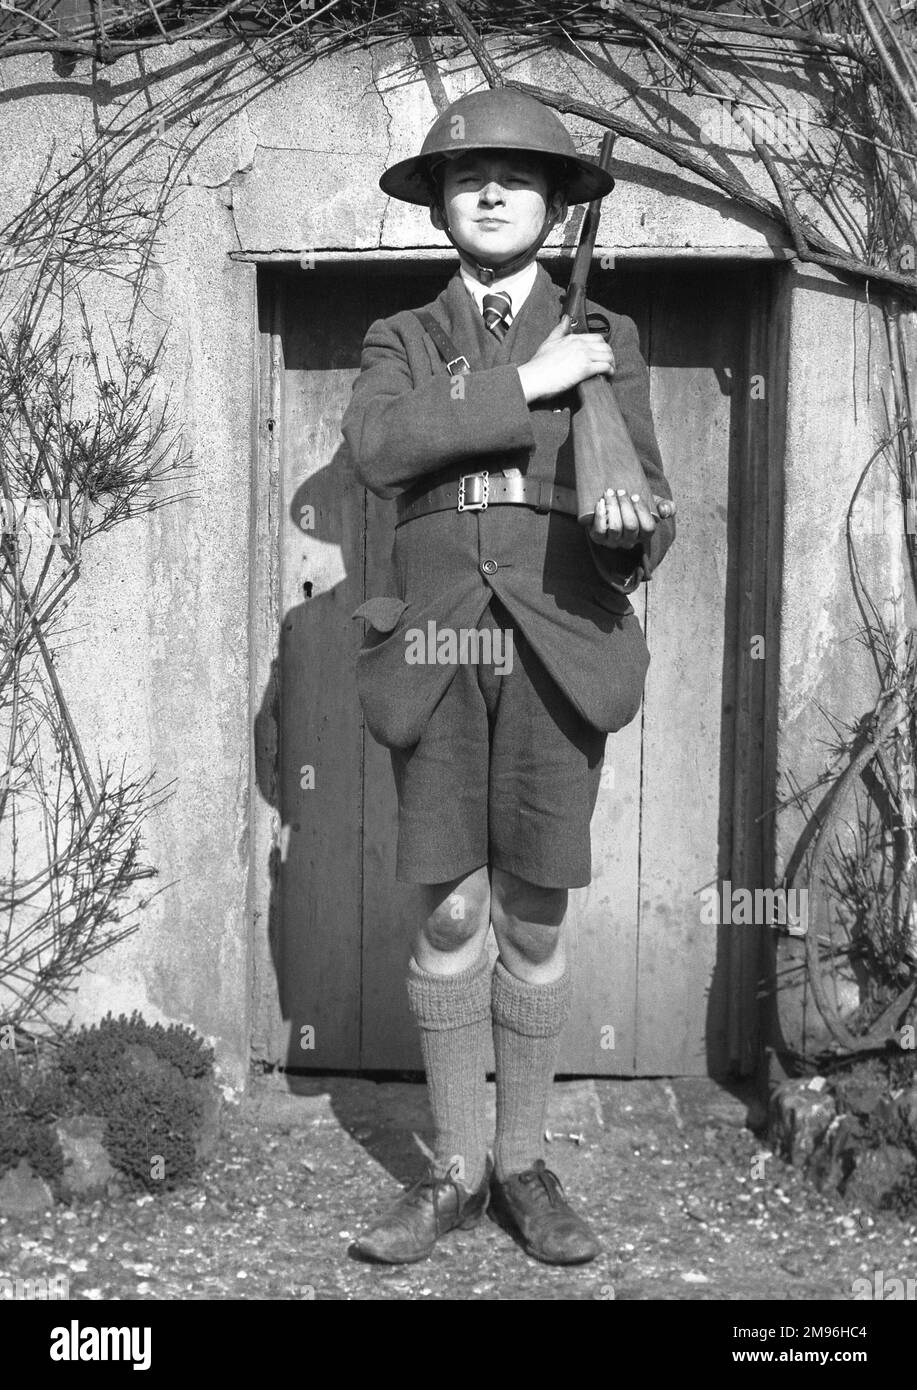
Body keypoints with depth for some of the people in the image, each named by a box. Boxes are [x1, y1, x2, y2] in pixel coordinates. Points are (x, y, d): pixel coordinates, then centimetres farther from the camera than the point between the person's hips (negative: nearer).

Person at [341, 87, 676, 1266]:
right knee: (450, 917, 1)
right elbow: (374, 447, -9)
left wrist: (633, 526, -20)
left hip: (557, 648, 0)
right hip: (437, 649, 0)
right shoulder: (399, 342, 13)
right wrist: (525, 386, -11)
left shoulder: (606, 343, 12)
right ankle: (455, 1172, 14)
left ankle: (524, 1166, 17)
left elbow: (650, 514, 5)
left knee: (535, 919, 3)